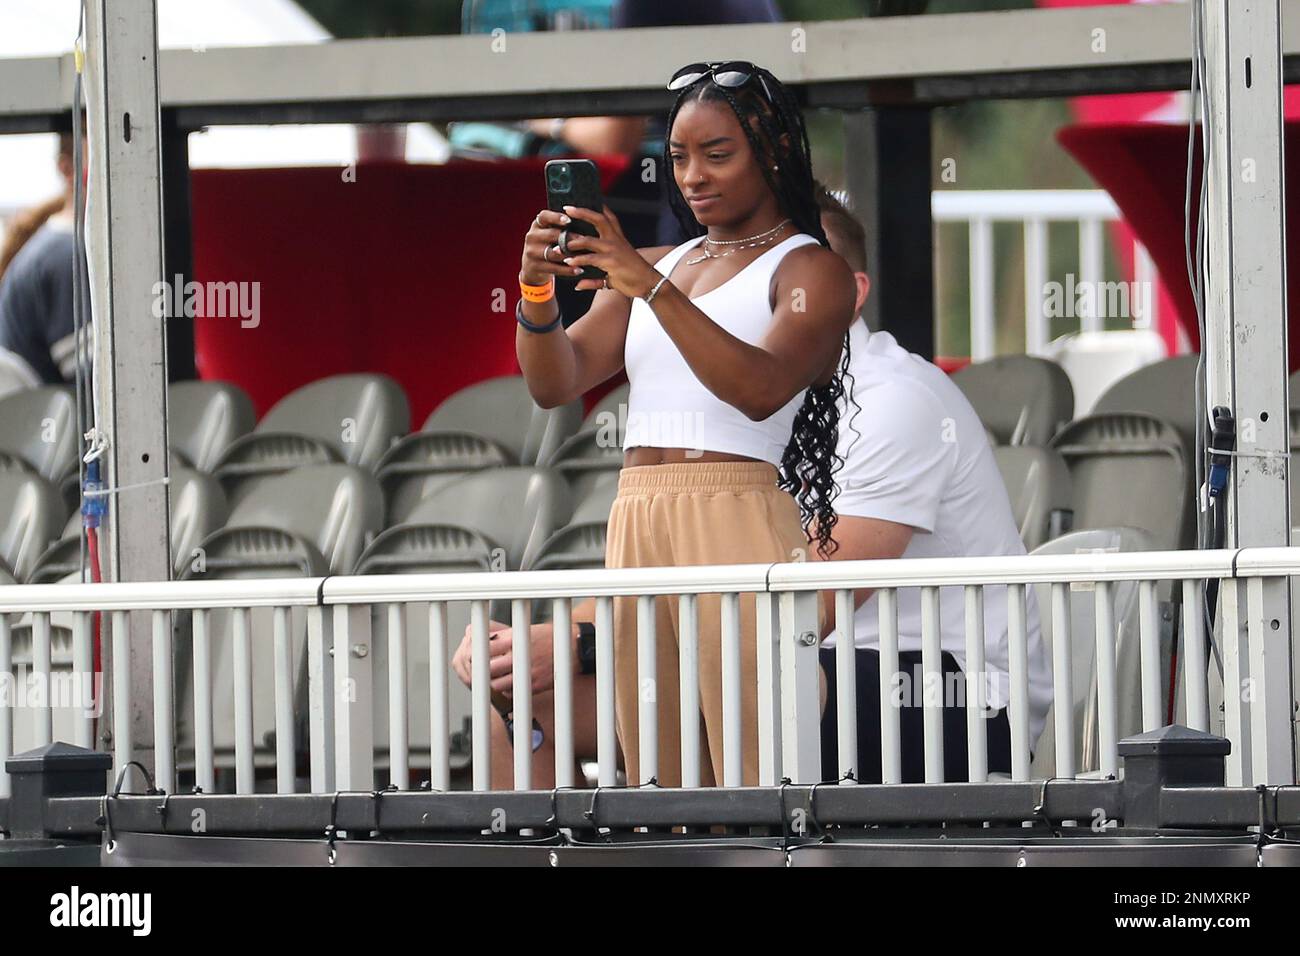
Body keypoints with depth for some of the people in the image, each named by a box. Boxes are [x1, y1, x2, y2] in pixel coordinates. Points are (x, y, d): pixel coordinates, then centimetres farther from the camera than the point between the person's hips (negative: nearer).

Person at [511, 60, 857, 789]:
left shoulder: (811, 270, 4)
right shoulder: (652, 266, 21)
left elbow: (761, 389, -15)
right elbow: (553, 384, 12)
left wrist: (655, 289, -23)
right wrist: (538, 292, -7)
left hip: (737, 528, -6)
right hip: (637, 528, 6)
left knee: (755, 775, -13)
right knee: (655, 779, 1)